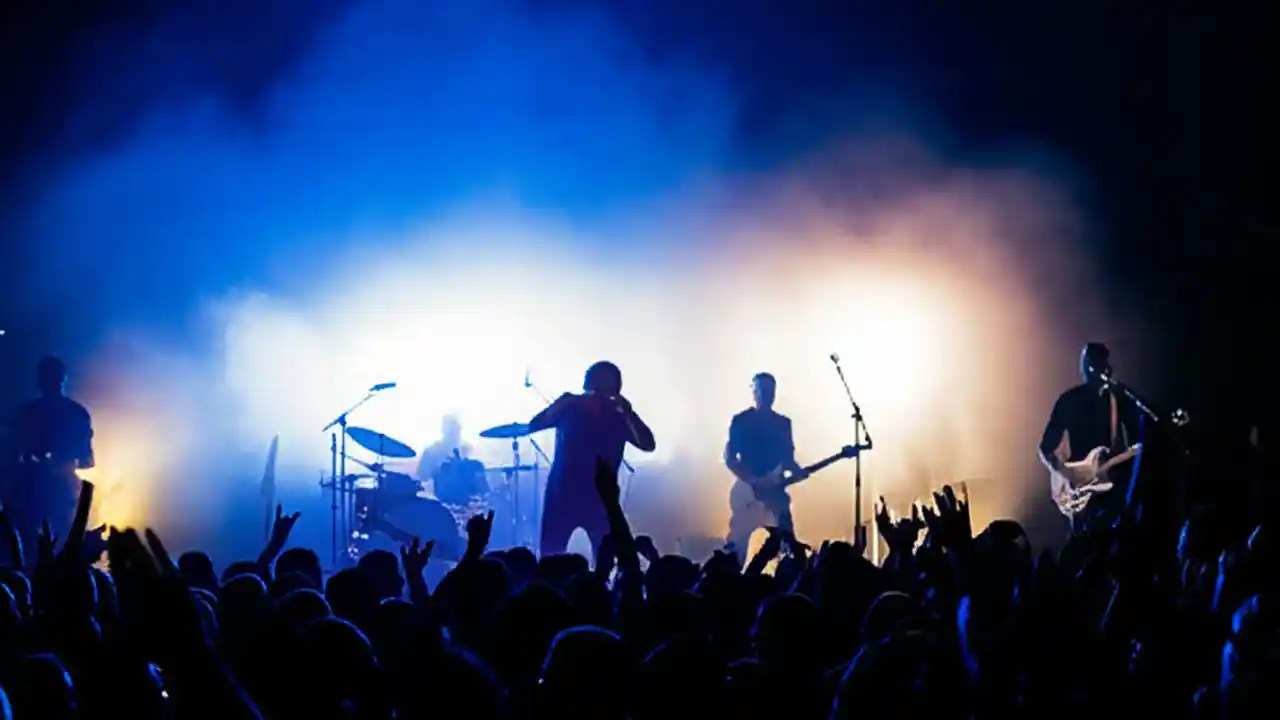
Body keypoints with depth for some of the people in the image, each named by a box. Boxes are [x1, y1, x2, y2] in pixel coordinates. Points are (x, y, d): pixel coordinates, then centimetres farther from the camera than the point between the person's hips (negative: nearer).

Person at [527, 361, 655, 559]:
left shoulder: (619, 419, 2)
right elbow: (534, 425, -10)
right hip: (563, 496, 0)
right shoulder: (570, 409, 0)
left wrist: (629, 413, -21)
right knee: (550, 559, -3)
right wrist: (561, 404, -23)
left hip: (601, 500, 1)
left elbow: (648, 445, -10)